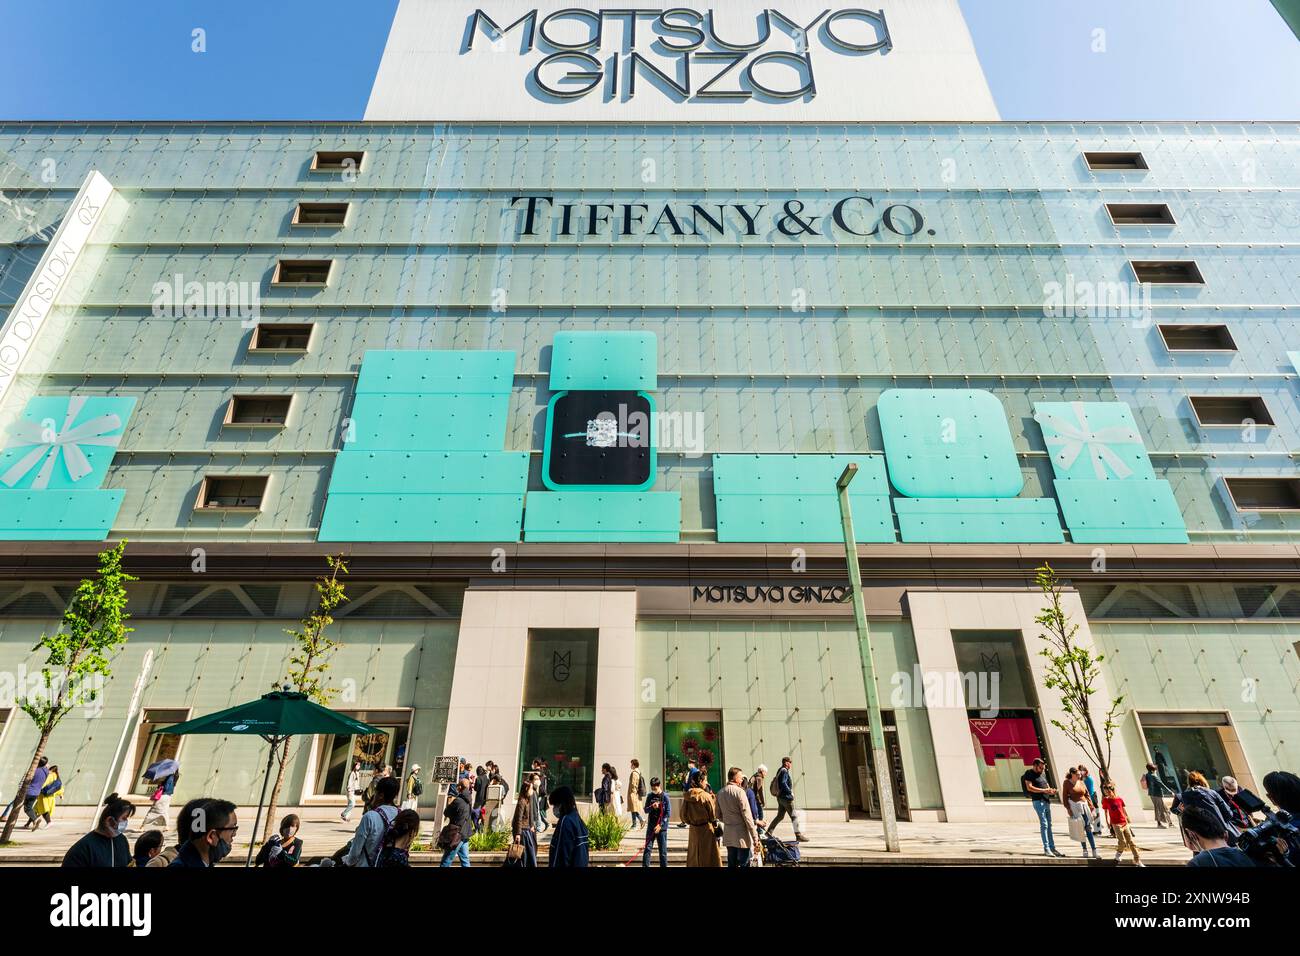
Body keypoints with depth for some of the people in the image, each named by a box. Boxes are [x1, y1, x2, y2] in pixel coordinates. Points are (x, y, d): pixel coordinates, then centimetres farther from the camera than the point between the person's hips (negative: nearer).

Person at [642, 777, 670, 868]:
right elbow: (646, 810, 4)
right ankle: (645, 865, 10)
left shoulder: (665, 797, -8)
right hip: (651, 826, 3)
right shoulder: (650, 796, 4)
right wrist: (652, 807, -17)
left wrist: (660, 825, -14)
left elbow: (668, 813, -8)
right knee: (647, 848, 3)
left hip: (662, 827, -3)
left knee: (663, 850, 4)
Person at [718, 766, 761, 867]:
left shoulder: (720, 793, 6)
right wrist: (755, 837, -13)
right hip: (741, 835, -6)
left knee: (731, 863, 15)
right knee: (744, 864, 3)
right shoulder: (739, 791, -14)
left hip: (728, 835, 6)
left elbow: (718, 814, 13)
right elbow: (747, 816, -16)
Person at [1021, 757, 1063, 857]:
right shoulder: (1029, 773, -8)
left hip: (1047, 801, 8)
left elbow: (1046, 784, 24)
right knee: (1044, 824, -10)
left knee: (1049, 825, 12)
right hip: (1038, 801, -8)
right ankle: (1046, 849, -7)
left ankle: (1053, 848, 19)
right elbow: (1029, 787, -16)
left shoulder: (1043, 773, 16)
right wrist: (1044, 790, -21)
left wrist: (1050, 790, 2)